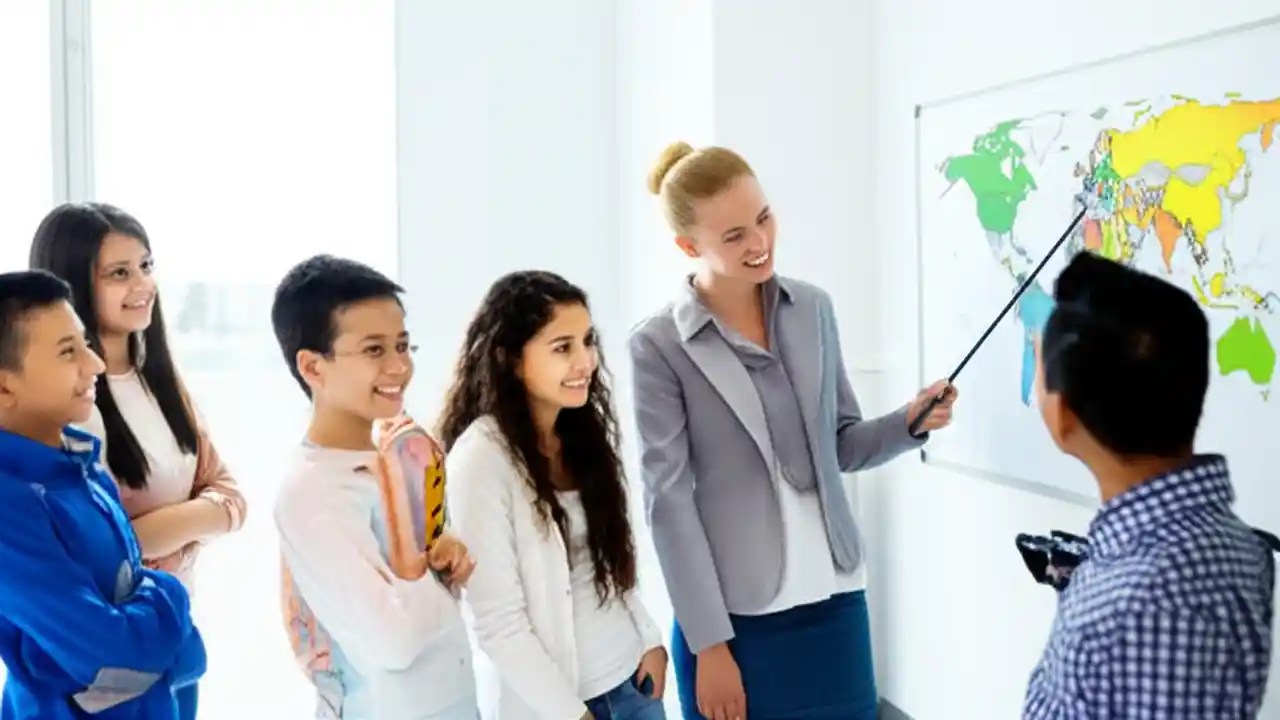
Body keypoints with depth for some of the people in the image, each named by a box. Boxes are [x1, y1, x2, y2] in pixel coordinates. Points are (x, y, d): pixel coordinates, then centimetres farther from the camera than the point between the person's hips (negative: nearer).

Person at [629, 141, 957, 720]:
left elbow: (842, 447, 12)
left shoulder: (814, 309, 4)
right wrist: (709, 643, -11)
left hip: (835, 602, 4)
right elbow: (669, 501, -10)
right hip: (735, 617, -4)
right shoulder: (660, 346, -9)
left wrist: (909, 423, -8)